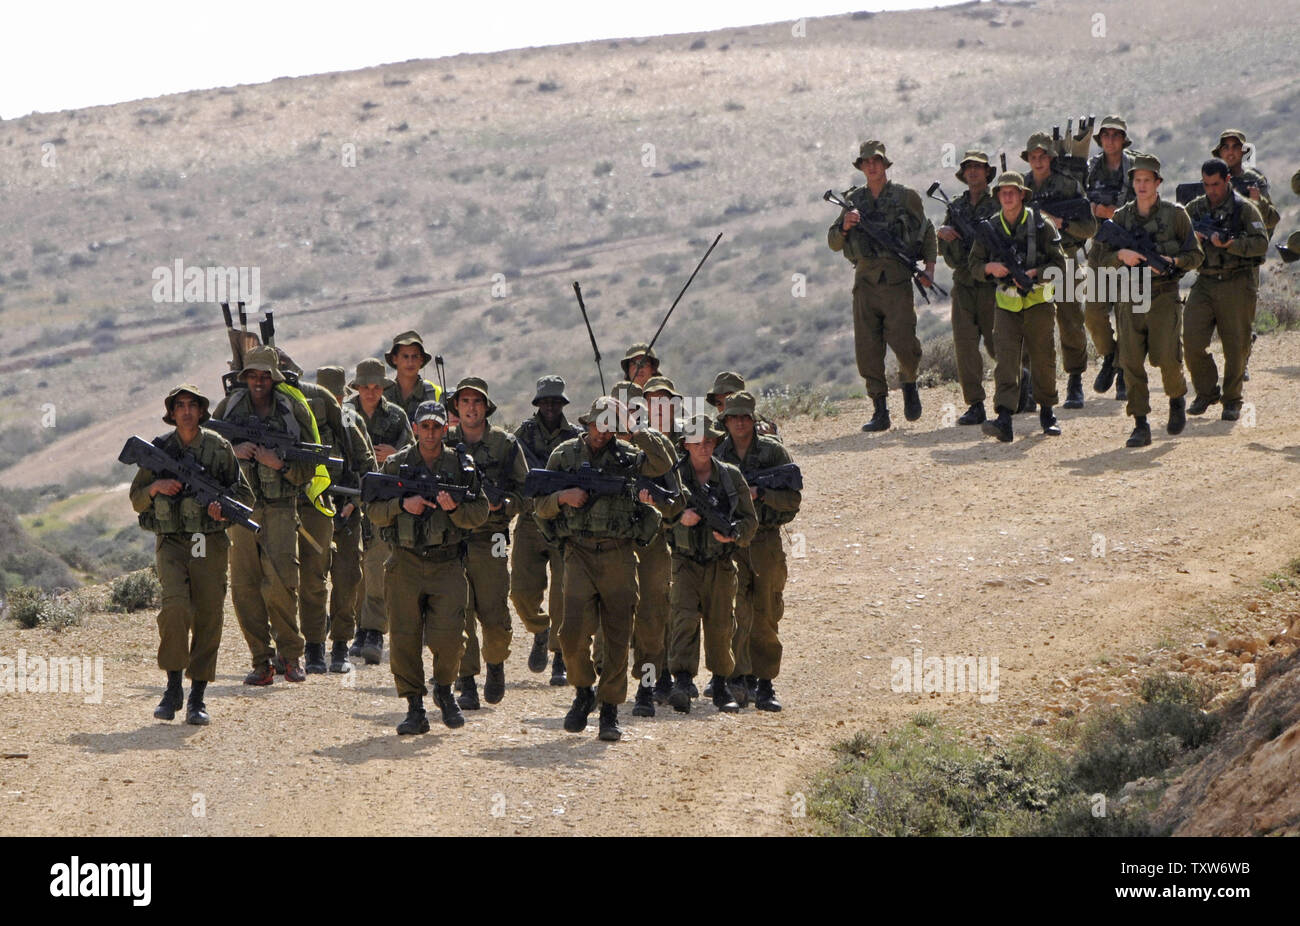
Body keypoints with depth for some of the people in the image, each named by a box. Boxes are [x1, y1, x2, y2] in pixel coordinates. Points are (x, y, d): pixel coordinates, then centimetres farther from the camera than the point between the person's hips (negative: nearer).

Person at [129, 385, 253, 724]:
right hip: (171, 543, -1)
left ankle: (197, 698, 7)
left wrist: (226, 507, -13)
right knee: (175, 607, -20)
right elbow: (137, 501, 13)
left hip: (209, 544, 1)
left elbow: (245, 493, 8)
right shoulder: (158, 450, 7)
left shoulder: (219, 448, 5)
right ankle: (173, 688, -7)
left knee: (207, 617, -1)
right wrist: (155, 488, -8)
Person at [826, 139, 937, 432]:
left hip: (897, 279, -3)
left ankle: (909, 383, 17)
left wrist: (929, 268, 1)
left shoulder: (905, 196, 6)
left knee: (903, 342, -14)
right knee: (867, 349, -3)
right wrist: (845, 226, -6)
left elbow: (927, 232, 13)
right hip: (865, 281, 3)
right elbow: (834, 243, 15)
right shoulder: (853, 200, 12)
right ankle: (880, 411, 3)